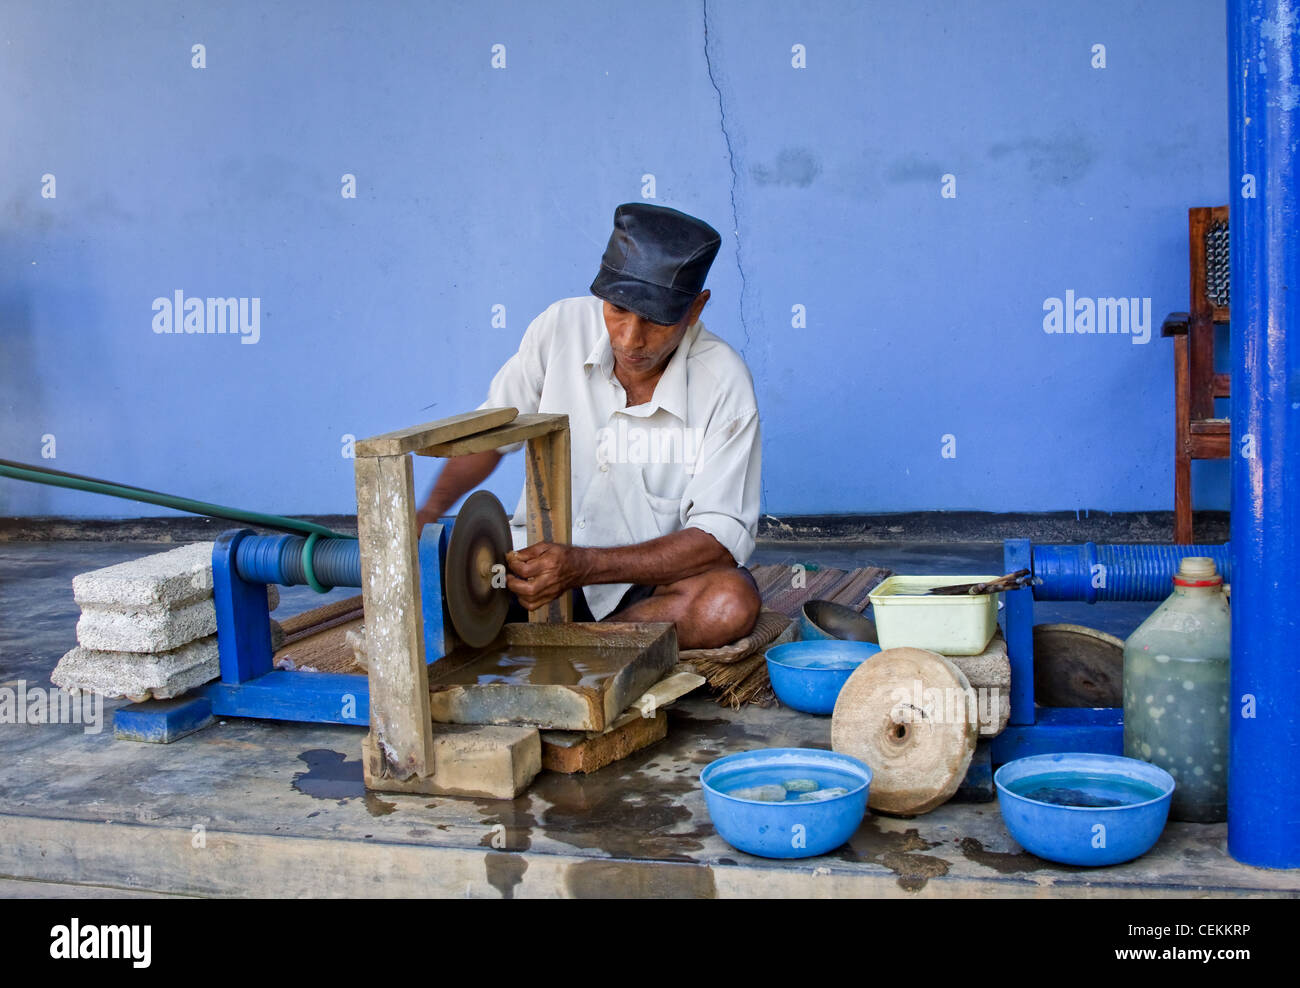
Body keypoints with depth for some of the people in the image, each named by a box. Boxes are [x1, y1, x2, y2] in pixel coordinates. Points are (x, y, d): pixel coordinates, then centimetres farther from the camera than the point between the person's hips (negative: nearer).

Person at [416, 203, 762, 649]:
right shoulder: (561, 327, -9)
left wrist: (581, 566, -32)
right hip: (540, 554, 2)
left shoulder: (724, 382, -17)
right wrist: (429, 512, -11)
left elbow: (720, 537, -20)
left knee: (730, 602, -35)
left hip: (650, 579, -1)